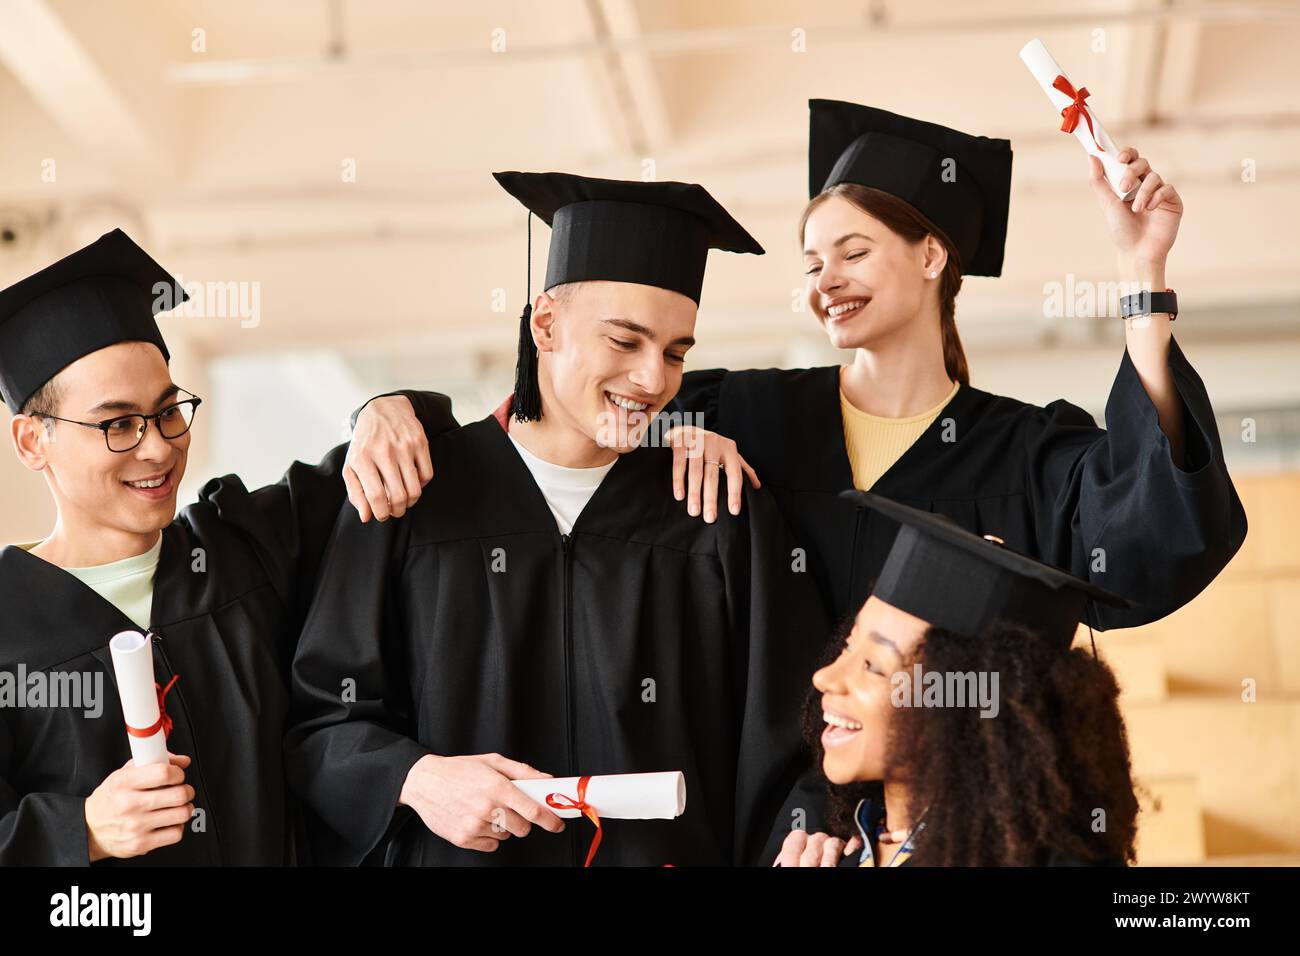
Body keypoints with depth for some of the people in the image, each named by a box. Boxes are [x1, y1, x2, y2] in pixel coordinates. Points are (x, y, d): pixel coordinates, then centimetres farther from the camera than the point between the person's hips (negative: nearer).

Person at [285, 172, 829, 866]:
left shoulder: (722, 517, -3)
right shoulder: (413, 496, -5)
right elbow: (319, 717, -5)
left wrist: (797, 851, -19)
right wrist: (416, 777, -22)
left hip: (675, 856, 1)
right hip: (449, 853, -1)